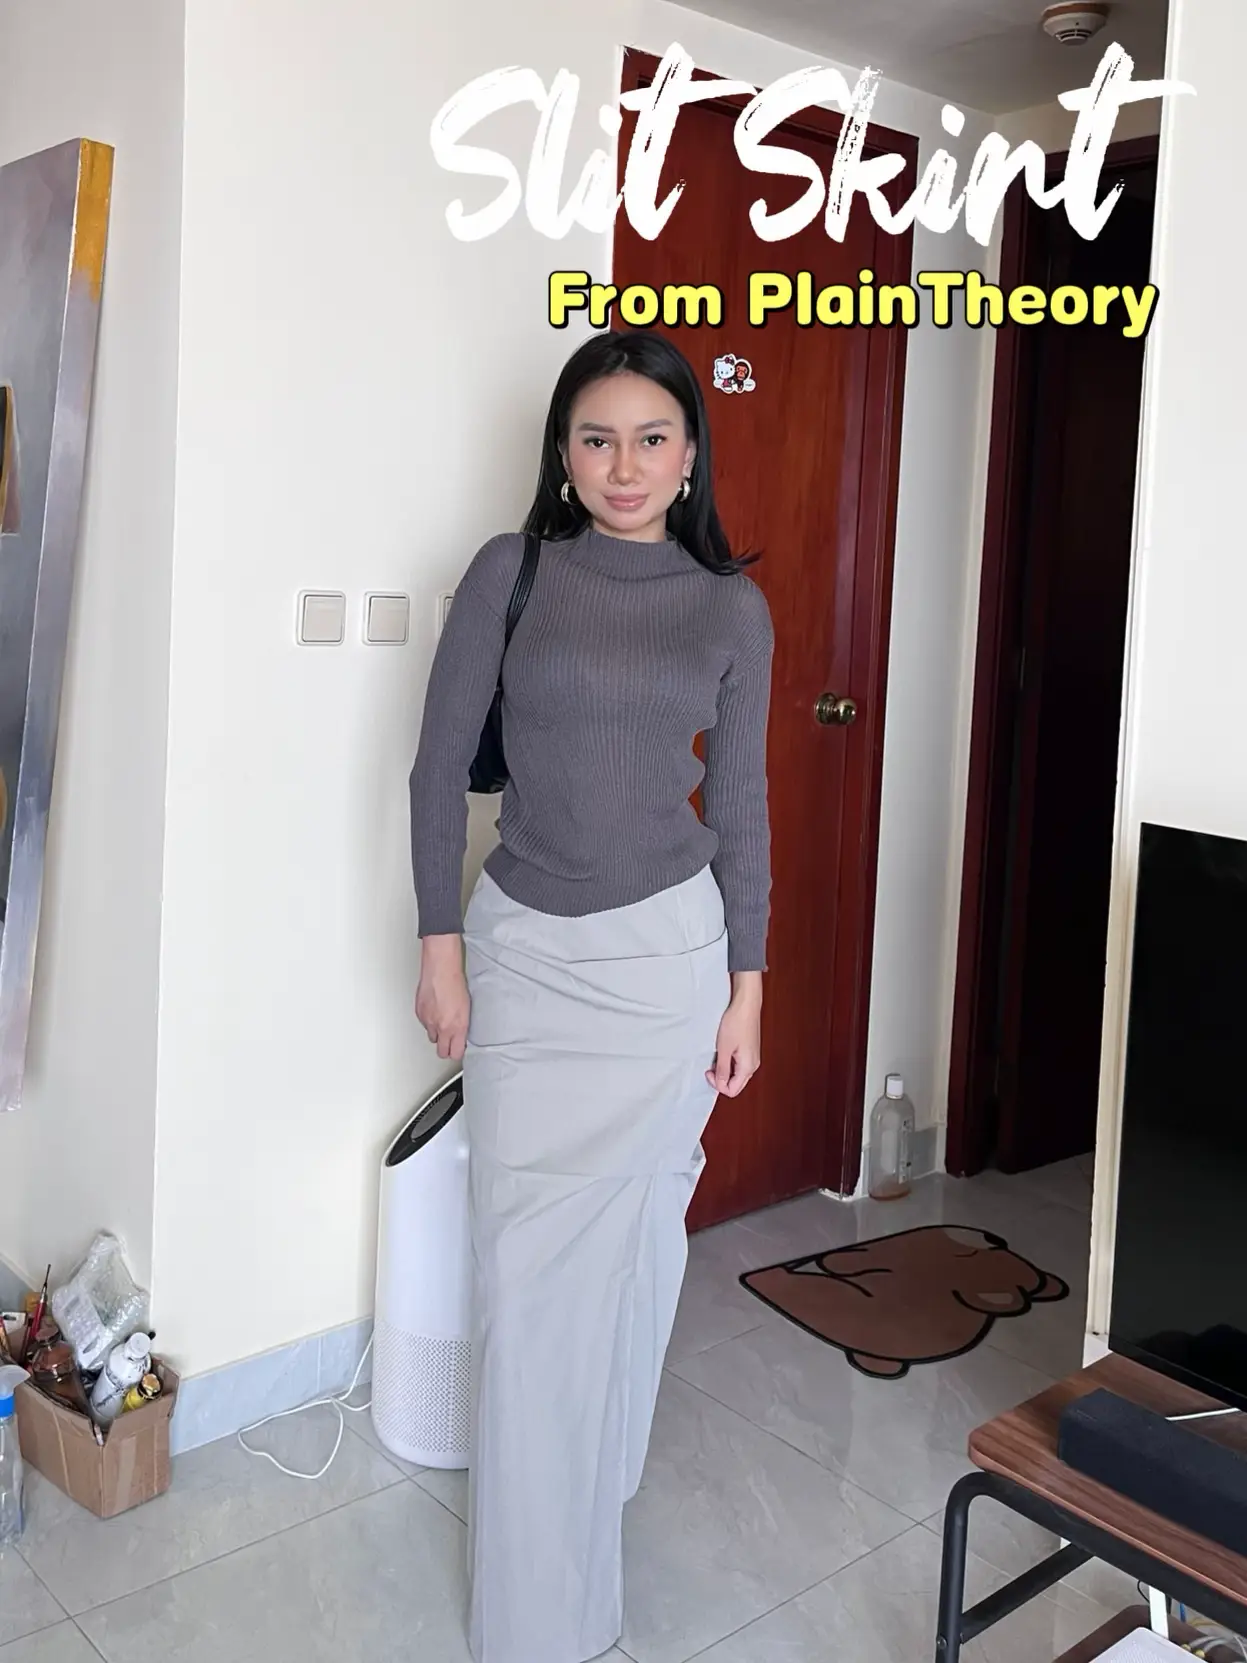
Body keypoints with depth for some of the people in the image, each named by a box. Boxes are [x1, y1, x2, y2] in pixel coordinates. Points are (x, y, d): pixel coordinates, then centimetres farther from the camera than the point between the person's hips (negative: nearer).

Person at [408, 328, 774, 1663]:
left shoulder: (731, 607, 2)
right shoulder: (510, 574, -3)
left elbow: (739, 803, 5)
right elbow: (441, 767, 0)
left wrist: (747, 986, 4)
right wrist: (442, 945, -3)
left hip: (666, 947, 1)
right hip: (523, 945, -1)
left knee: (632, 1239, 9)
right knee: (523, 1254, 2)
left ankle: (598, 1475, 36)